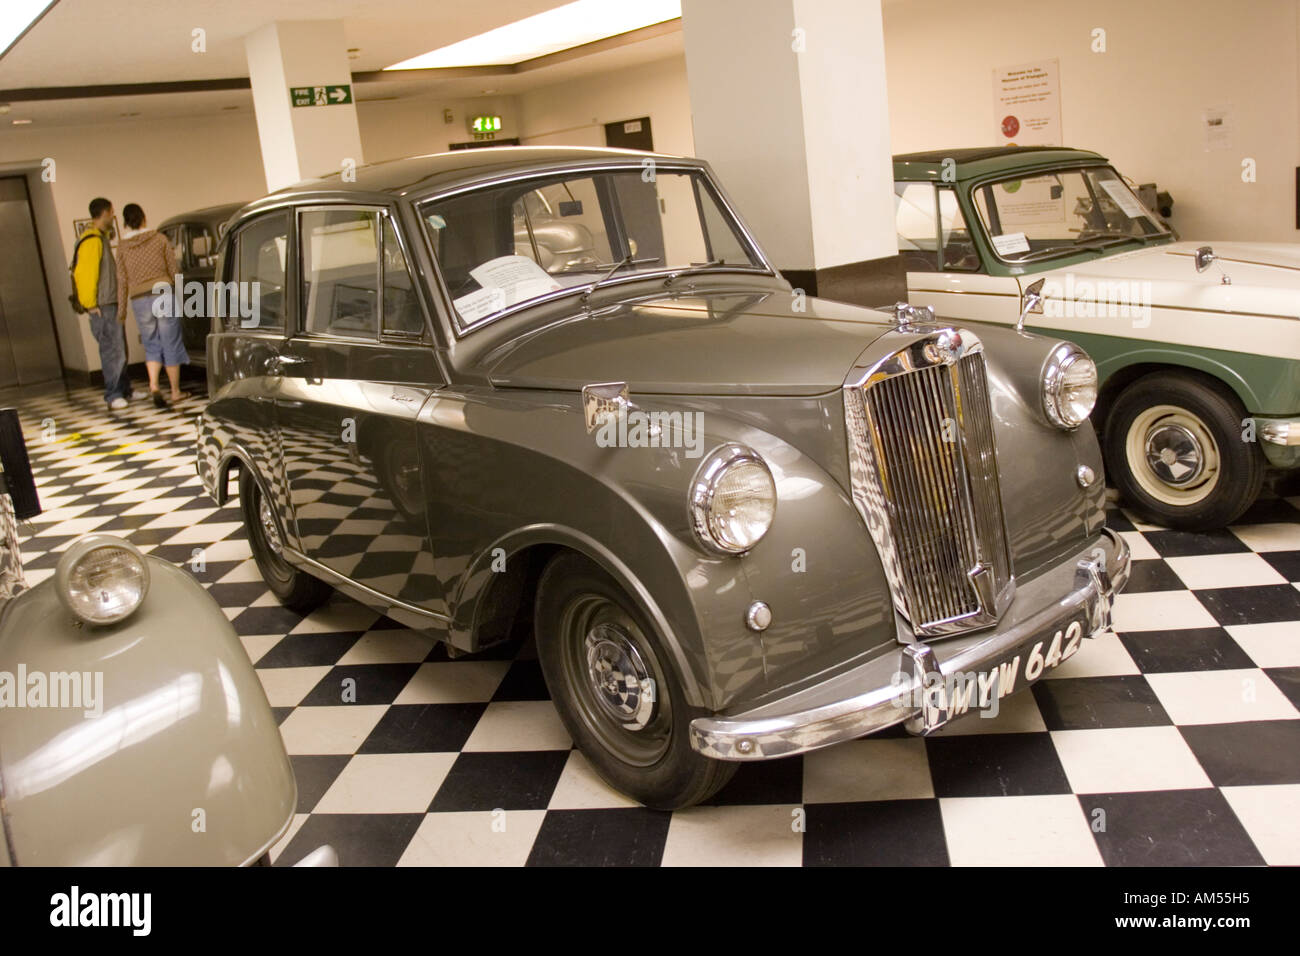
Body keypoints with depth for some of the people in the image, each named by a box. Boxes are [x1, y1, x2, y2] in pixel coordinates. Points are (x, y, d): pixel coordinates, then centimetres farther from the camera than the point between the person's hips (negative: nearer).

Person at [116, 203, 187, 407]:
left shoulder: (122, 246, 4)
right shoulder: (160, 239, 2)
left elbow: (122, 280, 4)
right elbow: (173, 270, 4)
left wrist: (121, 309, 10)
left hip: (139, 300, 2)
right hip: (163, 293, -1)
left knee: (152, 346, 12)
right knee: (171, 345, 7)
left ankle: (153, 385, -10)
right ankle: (175, 391, 13)